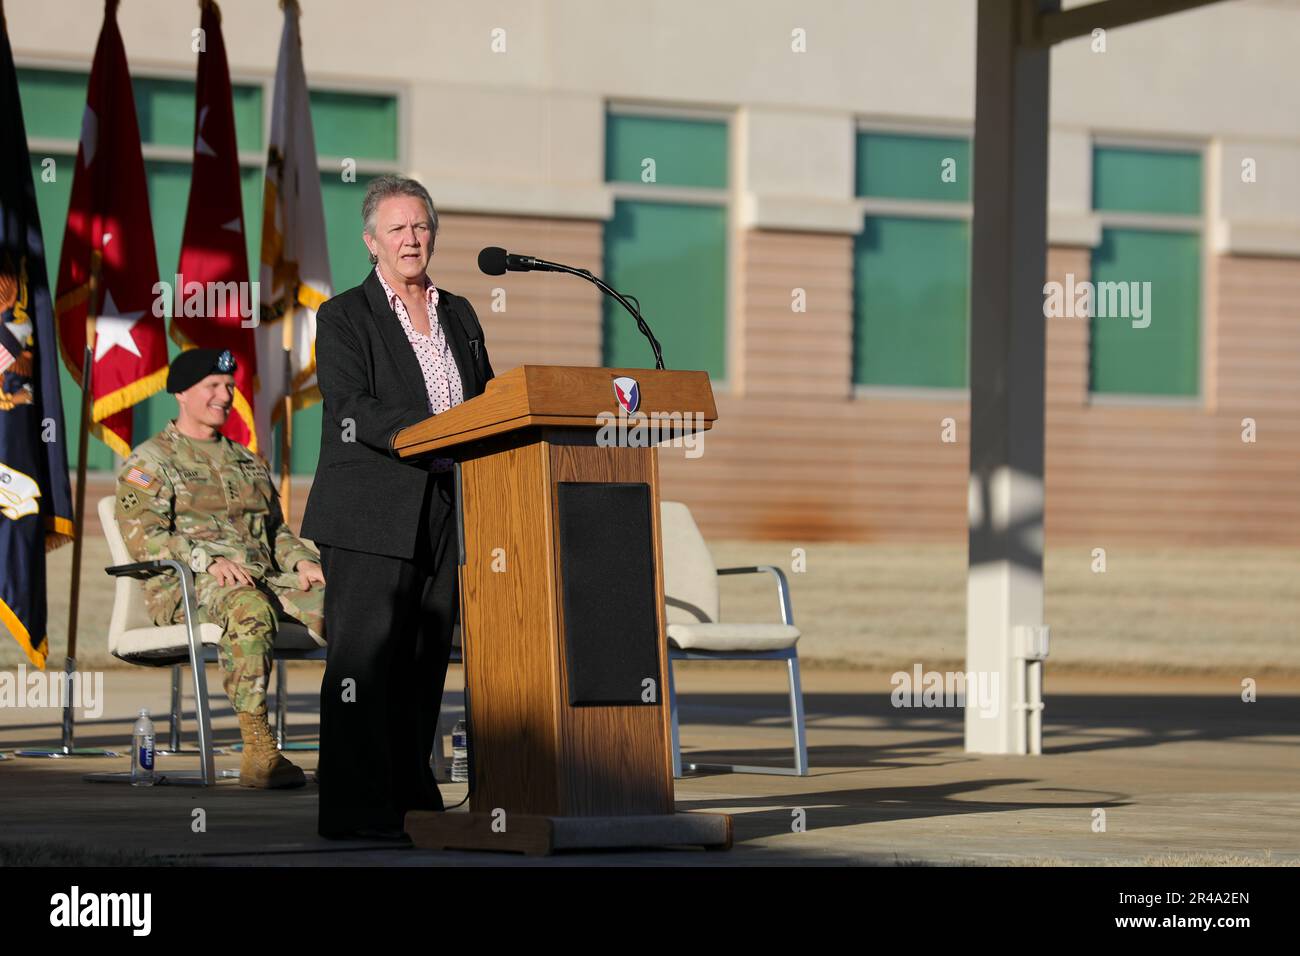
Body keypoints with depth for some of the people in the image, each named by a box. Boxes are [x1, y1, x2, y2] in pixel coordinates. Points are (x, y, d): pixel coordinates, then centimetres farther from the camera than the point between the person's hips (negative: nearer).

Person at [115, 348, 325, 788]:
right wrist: (208, 562, -21)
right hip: (181, 587, -6)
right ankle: (259, 749, -46)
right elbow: (143, 535, -7)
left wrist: (301, 561, 6)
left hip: (264, 579, 6)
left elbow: (276, 529, 30)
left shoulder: (248, 462, 29)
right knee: (248, 606, -42)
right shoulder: (148, 462, 6)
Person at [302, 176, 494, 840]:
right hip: (371, 516, -6)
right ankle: (356, 810, -9)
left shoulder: (459, 316, 18)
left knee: (424, 661, 8)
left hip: (445, 513, 6)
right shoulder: (344, 317, 0)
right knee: (364, 658, -9)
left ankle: (410, 797, 15)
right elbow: (352, 411, -13)